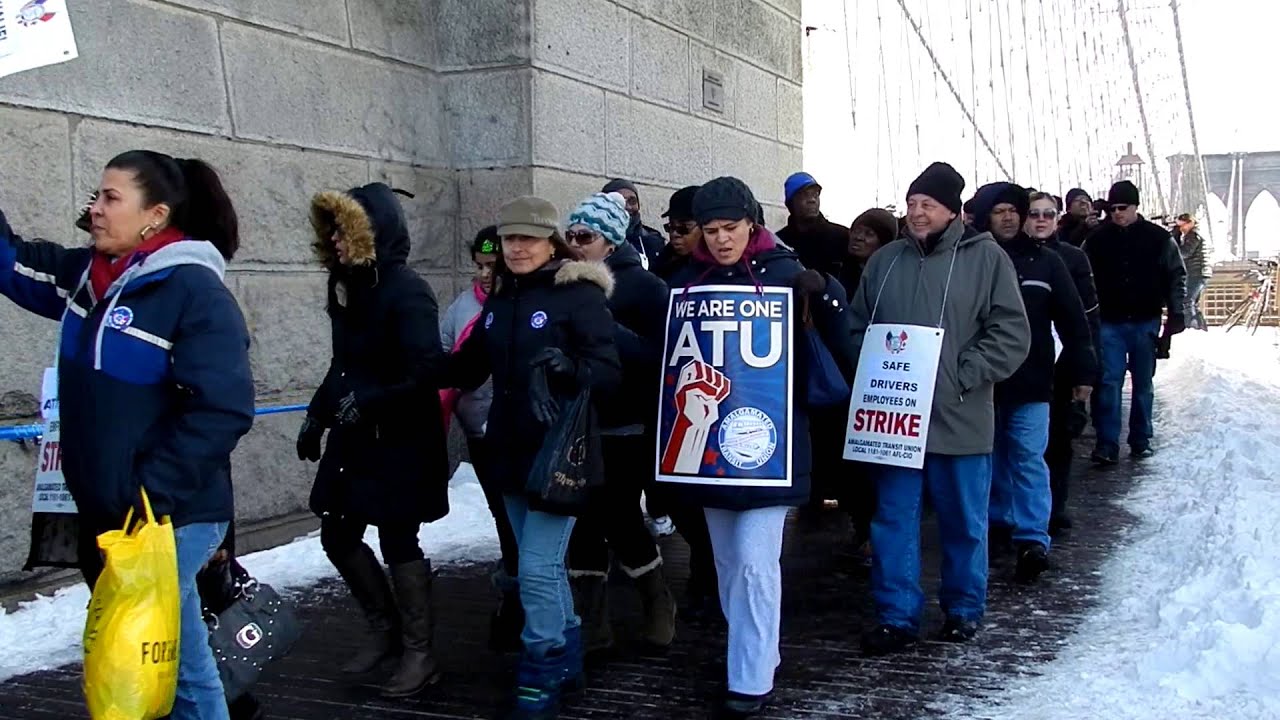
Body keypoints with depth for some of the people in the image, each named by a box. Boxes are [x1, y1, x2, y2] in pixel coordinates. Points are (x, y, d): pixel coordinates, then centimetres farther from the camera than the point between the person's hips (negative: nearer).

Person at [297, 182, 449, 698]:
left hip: (401, 442, -8)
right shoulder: (346, 285, 8)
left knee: (397, 542, 0)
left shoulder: (405, 291, -17)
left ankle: (419, 654, 15)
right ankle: (384, 629, 31)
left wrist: (369, 403, -24)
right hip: (354, 438, 8)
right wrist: (317, 416, 14)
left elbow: (426, 371, -25)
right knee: (337, 535, 12)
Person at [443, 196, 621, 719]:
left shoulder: (580, 294, -11)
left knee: (538, 568, -8)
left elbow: (609, 372, -16)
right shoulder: (500, 298, 10)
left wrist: (570, 369, -36)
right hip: (512, 452, 7)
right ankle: (567, 657, 33)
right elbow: (471, 366, 15)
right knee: (544, 563, 17)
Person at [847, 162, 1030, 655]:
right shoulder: (885, 262, 8)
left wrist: (960, 378, -14)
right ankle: (897, 617, 16)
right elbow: (857, 328, 15)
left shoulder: (986, 258, -2)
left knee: (964, 521, 11)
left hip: (960, 419, -3)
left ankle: (963, 610, 28)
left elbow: (1011, 334, -6)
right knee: (893, 520, 6)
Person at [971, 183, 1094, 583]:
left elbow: (1073, 320, 6)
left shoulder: (1045, 262, 3)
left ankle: (1032, 540, -5)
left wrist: (1083, 371, 4)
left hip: (1030, 383, 0)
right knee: (992, 457, 13)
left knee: (1029, 459, -4)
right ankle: (999, 521, 29)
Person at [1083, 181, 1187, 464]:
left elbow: (1177, 275, 4)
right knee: (1109, 382, -6)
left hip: (1145, 323, 1)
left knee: (1143, 384, 9)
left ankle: (1141, 440, 20)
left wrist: (1176, 314, -1)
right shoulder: (1097, 239, 0)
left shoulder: (1158, 237, -1)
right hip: (1109, 323, 0)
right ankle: (1107, 444, -6)